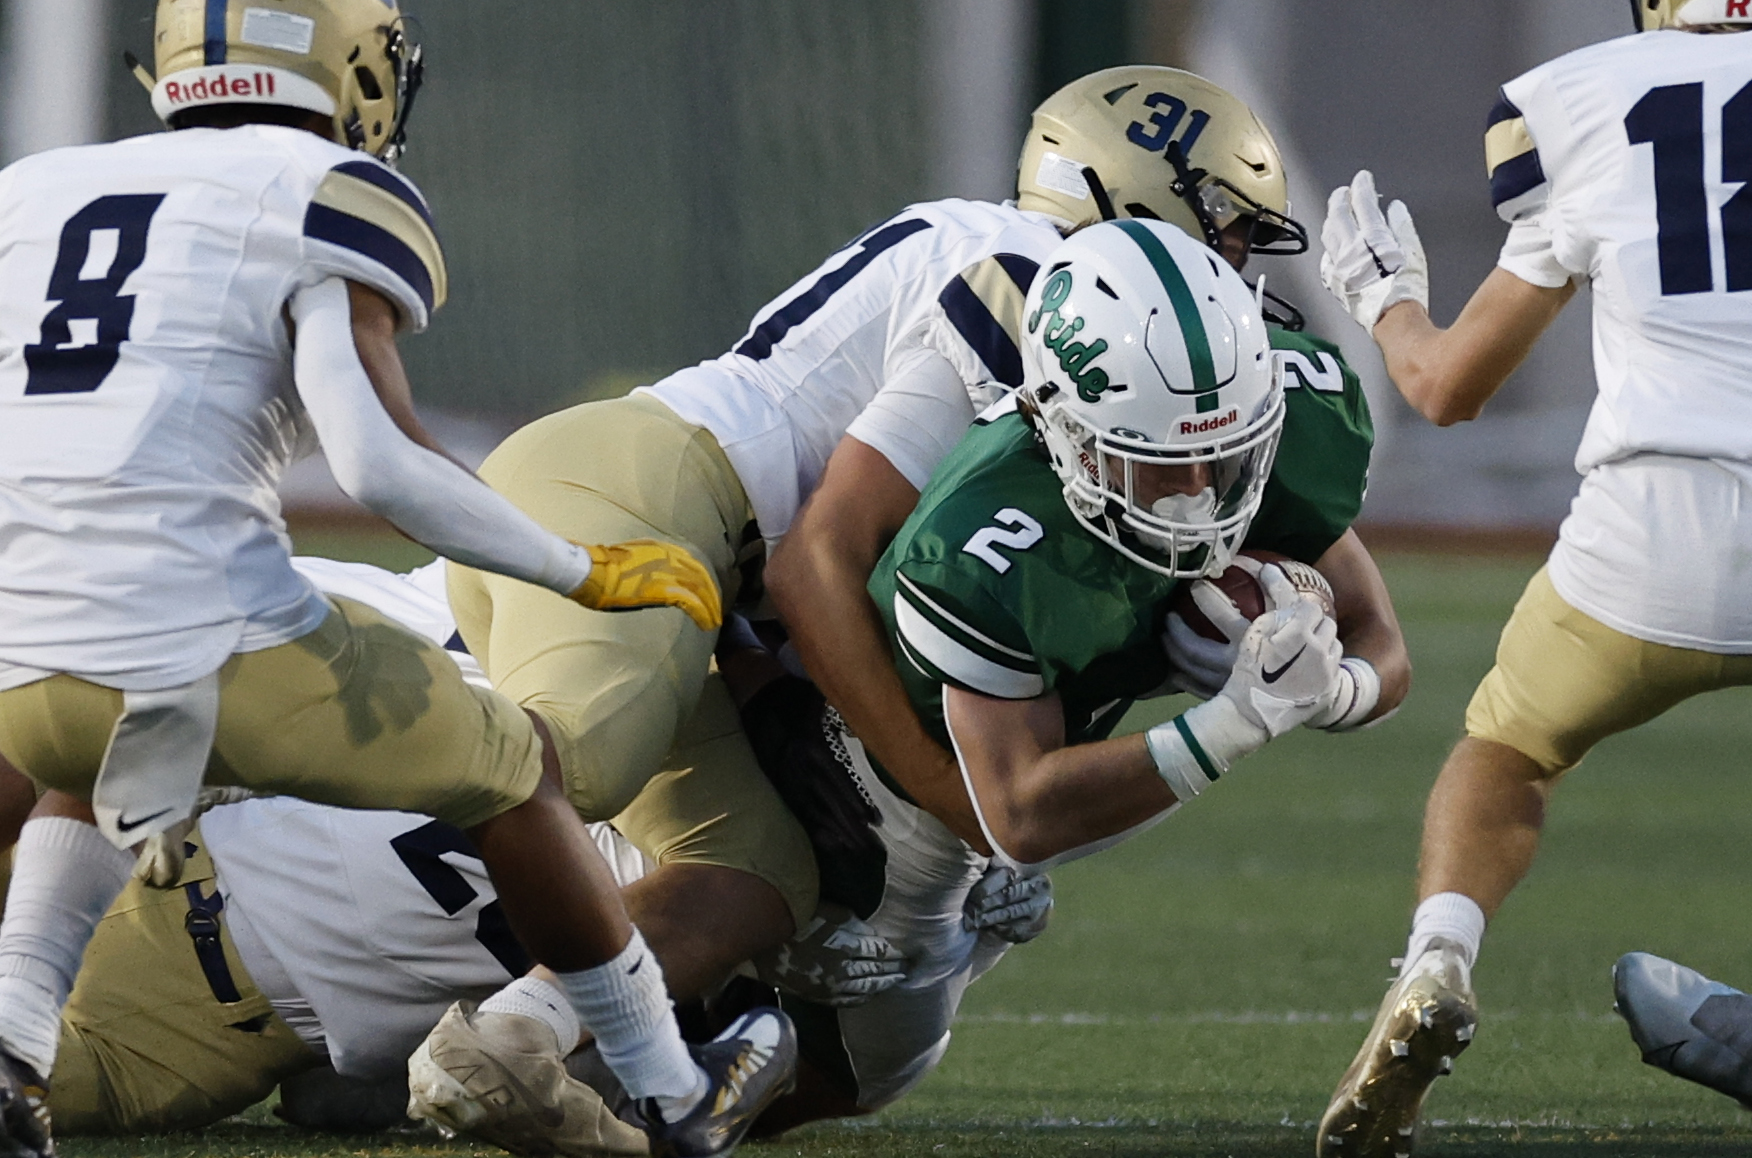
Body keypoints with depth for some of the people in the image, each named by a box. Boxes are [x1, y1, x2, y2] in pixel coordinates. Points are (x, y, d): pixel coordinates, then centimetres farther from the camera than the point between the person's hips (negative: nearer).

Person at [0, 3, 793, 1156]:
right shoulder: (327, 198, 3)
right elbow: (380, 463, -10)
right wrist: (589, 573, 3)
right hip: (208, 643, -5)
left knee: (102, 762, 39)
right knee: (508, 768, 20)